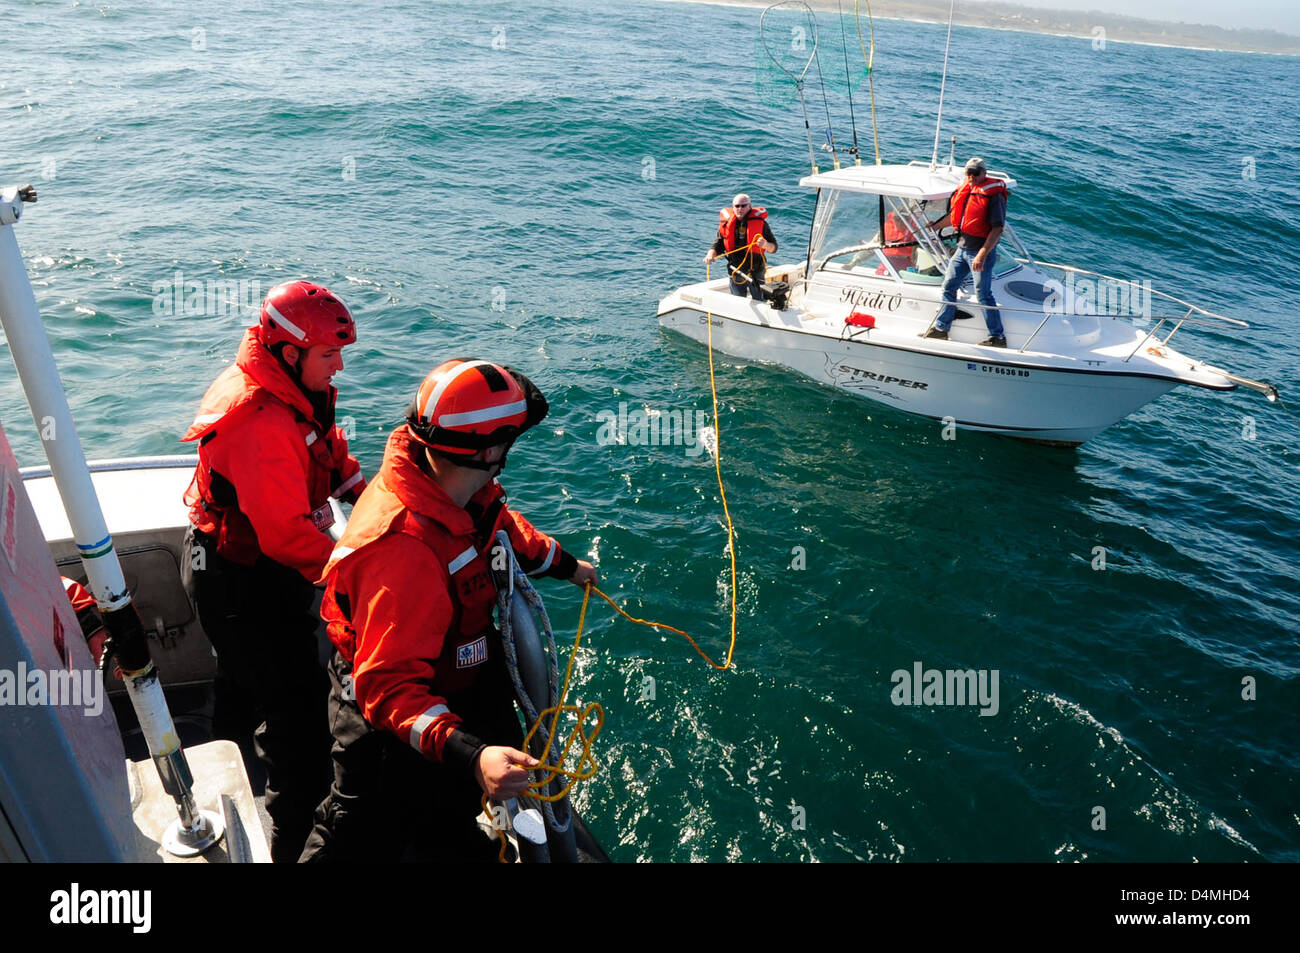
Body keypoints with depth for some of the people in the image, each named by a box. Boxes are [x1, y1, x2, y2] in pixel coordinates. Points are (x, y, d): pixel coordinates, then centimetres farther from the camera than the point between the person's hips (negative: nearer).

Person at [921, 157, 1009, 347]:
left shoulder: (993, 194, -16)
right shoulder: (965, 189, 7)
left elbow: (997, 229, -21)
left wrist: (982, 255, -27)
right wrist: (933, 227, 31)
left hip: (981, 251, -8)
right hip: (962, 248, 8)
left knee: (983, 294, -2)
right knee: (949, 286, 13)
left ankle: (998, 337, 9)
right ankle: (941, 328, 26)